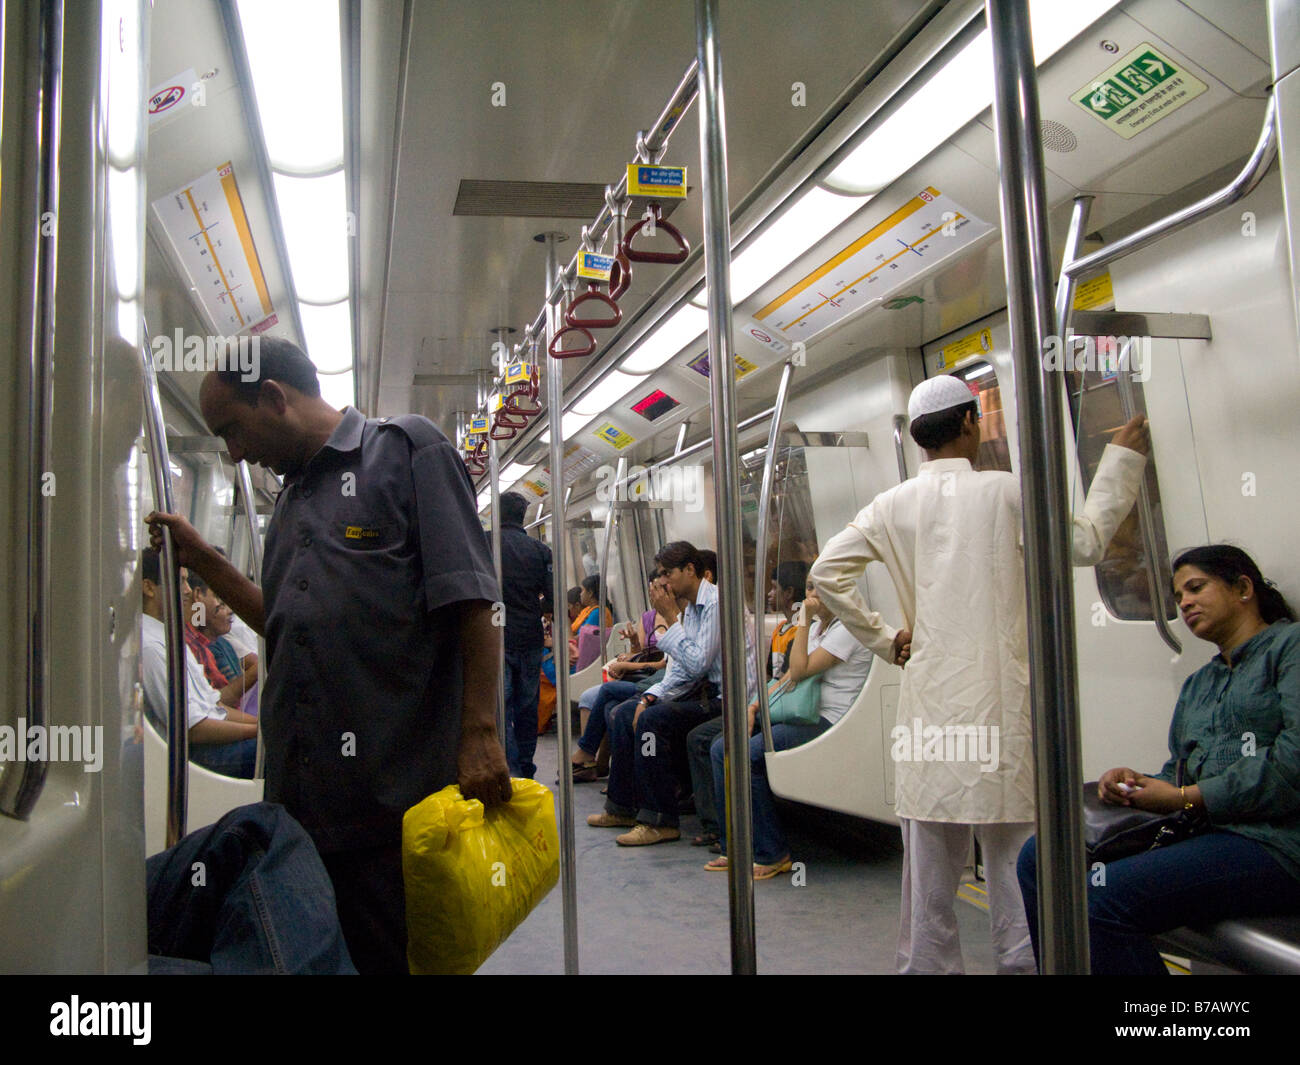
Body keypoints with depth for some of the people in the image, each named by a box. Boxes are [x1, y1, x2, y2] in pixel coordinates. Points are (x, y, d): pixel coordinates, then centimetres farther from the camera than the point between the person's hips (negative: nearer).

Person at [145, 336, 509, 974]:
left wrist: (479, 733, -17)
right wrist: (202, 560, 18)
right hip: (301, 796, 7)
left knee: (396, 958, 4)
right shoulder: (291, 500, 21)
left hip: (396, 794, -7)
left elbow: (468, 603, -10)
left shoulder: (407, 449, -2)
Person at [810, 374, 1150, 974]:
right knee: (1015, 854, 5)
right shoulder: (1004, 491, -3)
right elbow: (1087, 542, 9)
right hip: (1000, 697, -3)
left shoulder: (893, 506, 5)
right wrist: (1121, 460, 20)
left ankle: (927, 964, 19)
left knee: (929, 859, 10)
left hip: (928, 695, 3)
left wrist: (882, 639, 10)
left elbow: (826, 572, 4)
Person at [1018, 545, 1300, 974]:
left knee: (1104, 894, -28)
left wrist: (1185, 798, -12)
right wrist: (1136, 781, -2)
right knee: (1040, 857, -7)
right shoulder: (1197, 685, 26)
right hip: (1202, 829, 8)